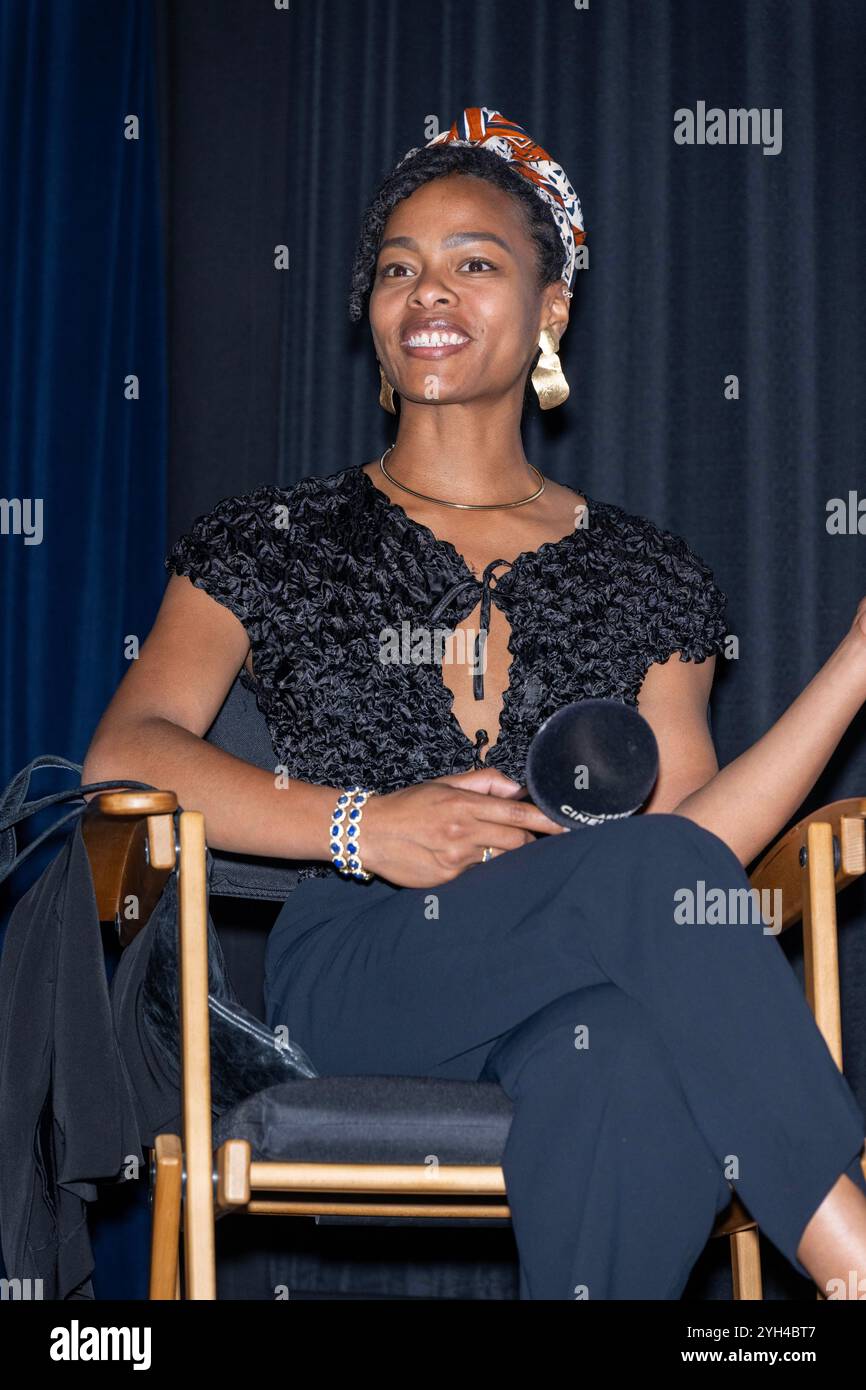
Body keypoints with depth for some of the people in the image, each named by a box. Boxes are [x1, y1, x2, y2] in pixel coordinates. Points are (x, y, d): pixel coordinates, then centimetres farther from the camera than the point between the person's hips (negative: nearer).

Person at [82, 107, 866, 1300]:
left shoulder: (645, 578, 18)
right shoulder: (274, 545, 14)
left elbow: (695, 846, 7)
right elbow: (126, 753, -2)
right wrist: (365, 829, -15)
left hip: (586, 985, 1)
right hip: (356, 970, -1)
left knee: (637, 1074, -39)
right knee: (646, 870, -33)